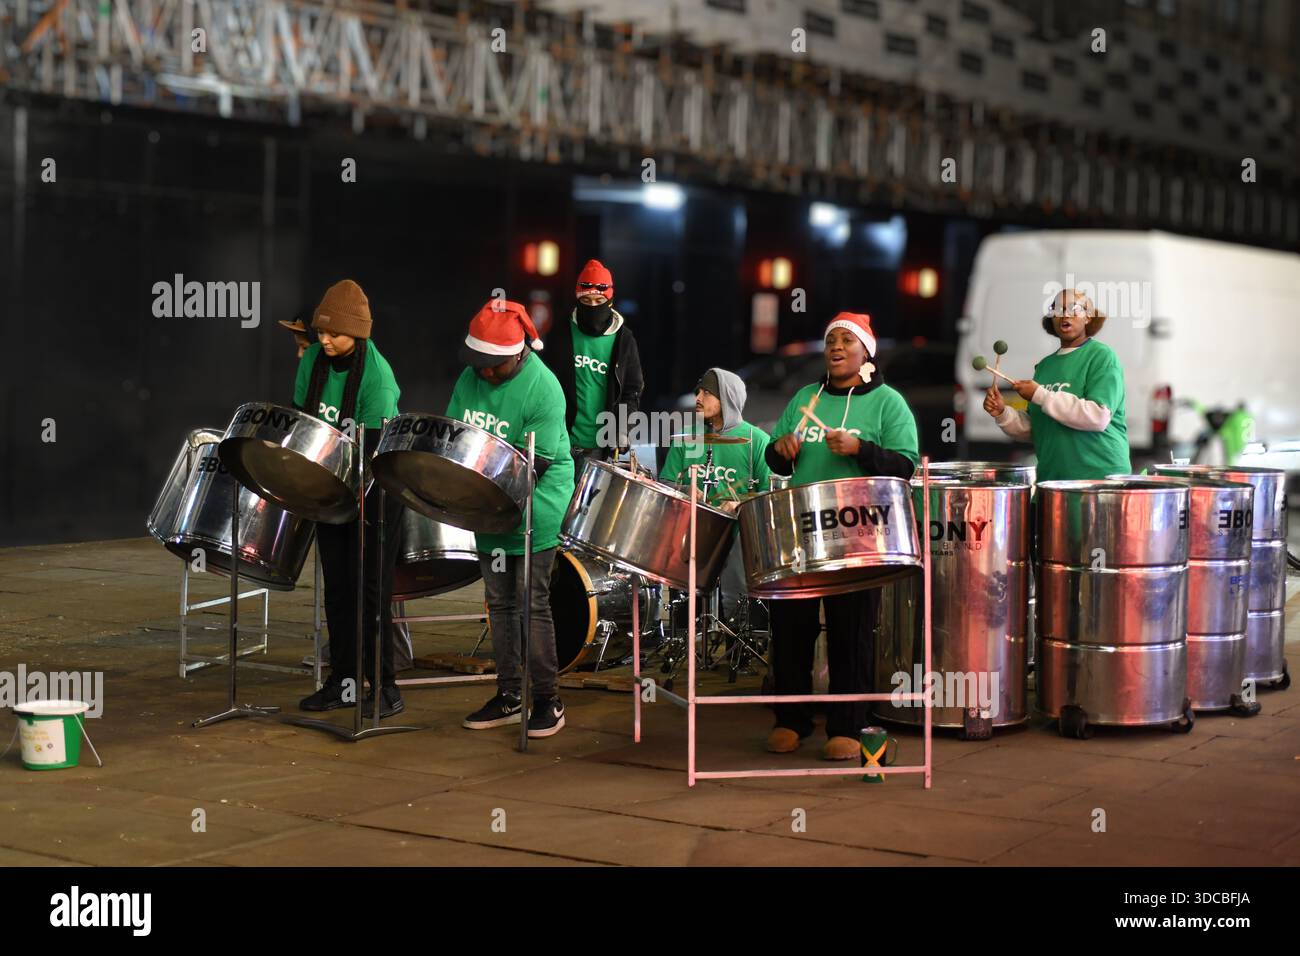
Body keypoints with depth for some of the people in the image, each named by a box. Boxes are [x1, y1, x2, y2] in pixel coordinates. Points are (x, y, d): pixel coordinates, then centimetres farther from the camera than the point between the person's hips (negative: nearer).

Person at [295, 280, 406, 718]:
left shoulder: (377, 376, -21)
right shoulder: (313, 360, -3)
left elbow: (371, 447, -22)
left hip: (374, 490, -6)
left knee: (370, 588, -4)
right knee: (336, 587, 9)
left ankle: (385, 686, 3)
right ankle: (343, 681, 17)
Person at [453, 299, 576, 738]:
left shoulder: (543, 389, -17)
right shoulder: (471, 379, 3)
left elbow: (537, 461, -19)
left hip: (534, 512, -6)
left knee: (533, 603, -4)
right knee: (499, 602, 10)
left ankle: (548, 700, 6)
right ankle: (509, 697, 19)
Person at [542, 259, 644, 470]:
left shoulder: (624, 340, 3)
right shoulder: (562, 334, 4)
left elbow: (633, 389, 6)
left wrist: (622, 429, -8)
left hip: (599, 446, -1)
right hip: (561, 438, 1)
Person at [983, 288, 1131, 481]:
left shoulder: (1101, 356, -5)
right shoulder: (1045, 365, 13)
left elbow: (1099, 417, -18)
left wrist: (1041, 395, -16)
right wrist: (1003, 414, -1)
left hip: (1100, 475, -5)